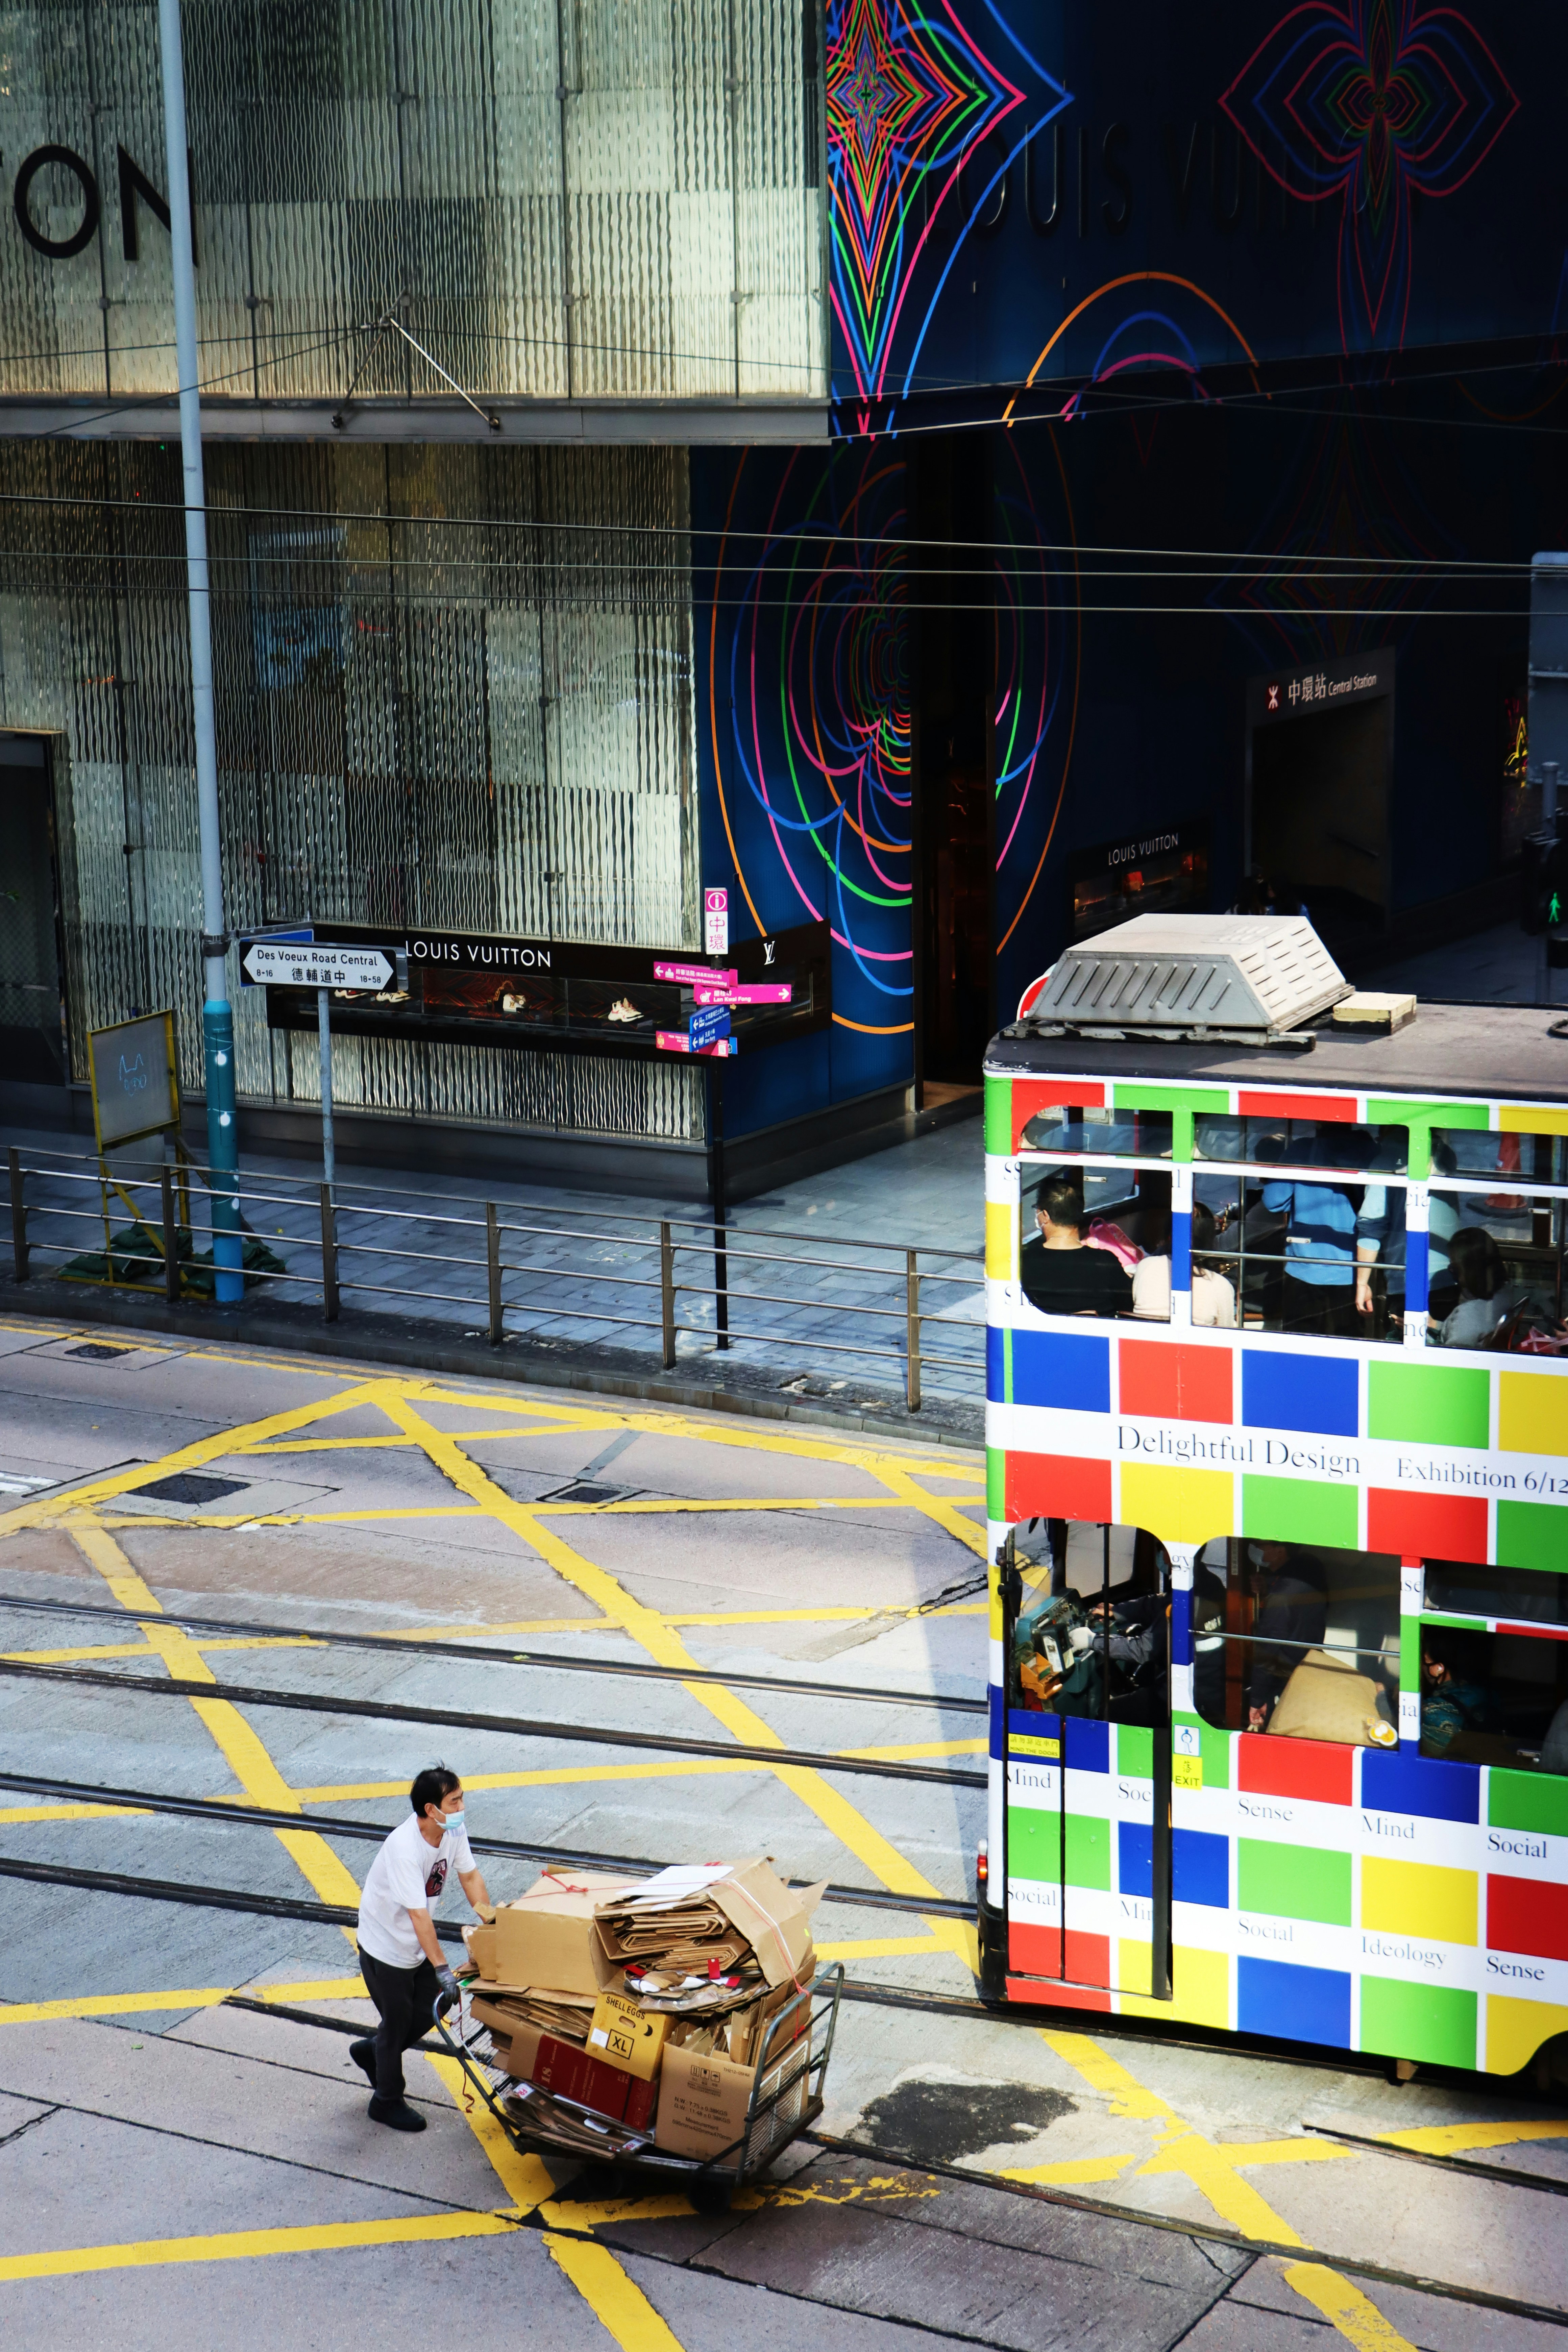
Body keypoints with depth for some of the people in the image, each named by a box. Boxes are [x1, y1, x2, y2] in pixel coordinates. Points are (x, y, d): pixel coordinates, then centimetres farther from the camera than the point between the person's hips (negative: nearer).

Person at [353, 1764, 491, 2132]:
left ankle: (372, 2051, 44)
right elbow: (419, 1915, -37)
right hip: (386, 1946, -7)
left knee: (428, 2013, 17)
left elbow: (470, 1877, 0)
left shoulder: (454, 1829, -14)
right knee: (398, 2022, 8)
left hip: (418, 1943, 7)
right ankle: (387, 2102, 30)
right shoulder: (405, 1849, -37)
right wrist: (442, 1969, -37)